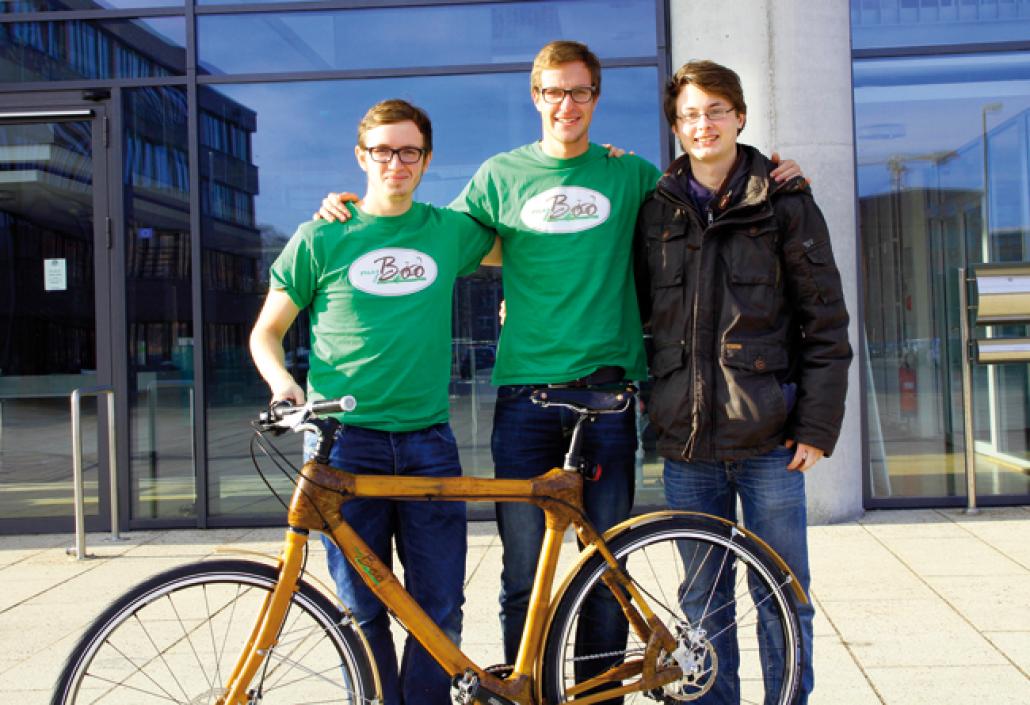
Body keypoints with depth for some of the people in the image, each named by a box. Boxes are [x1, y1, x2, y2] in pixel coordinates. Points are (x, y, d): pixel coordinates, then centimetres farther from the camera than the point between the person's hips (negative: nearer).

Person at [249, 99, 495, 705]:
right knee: (362, 608, 3)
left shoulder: (450, 231, 9)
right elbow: (267, 332, 10)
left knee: (440, 606, 3)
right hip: (344, 437, -2)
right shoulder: (322, 238, 3)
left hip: (428, 439, 2)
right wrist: (283, 382, -11)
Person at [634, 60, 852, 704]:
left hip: (768, 437, -2)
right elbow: (639, 309, 18)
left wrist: (818, 425, -7)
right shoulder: (657, 210, 9)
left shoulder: (784, 203, 2)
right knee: (704, 600, 11)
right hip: (687, 437, 2)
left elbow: (826, 323, -1)